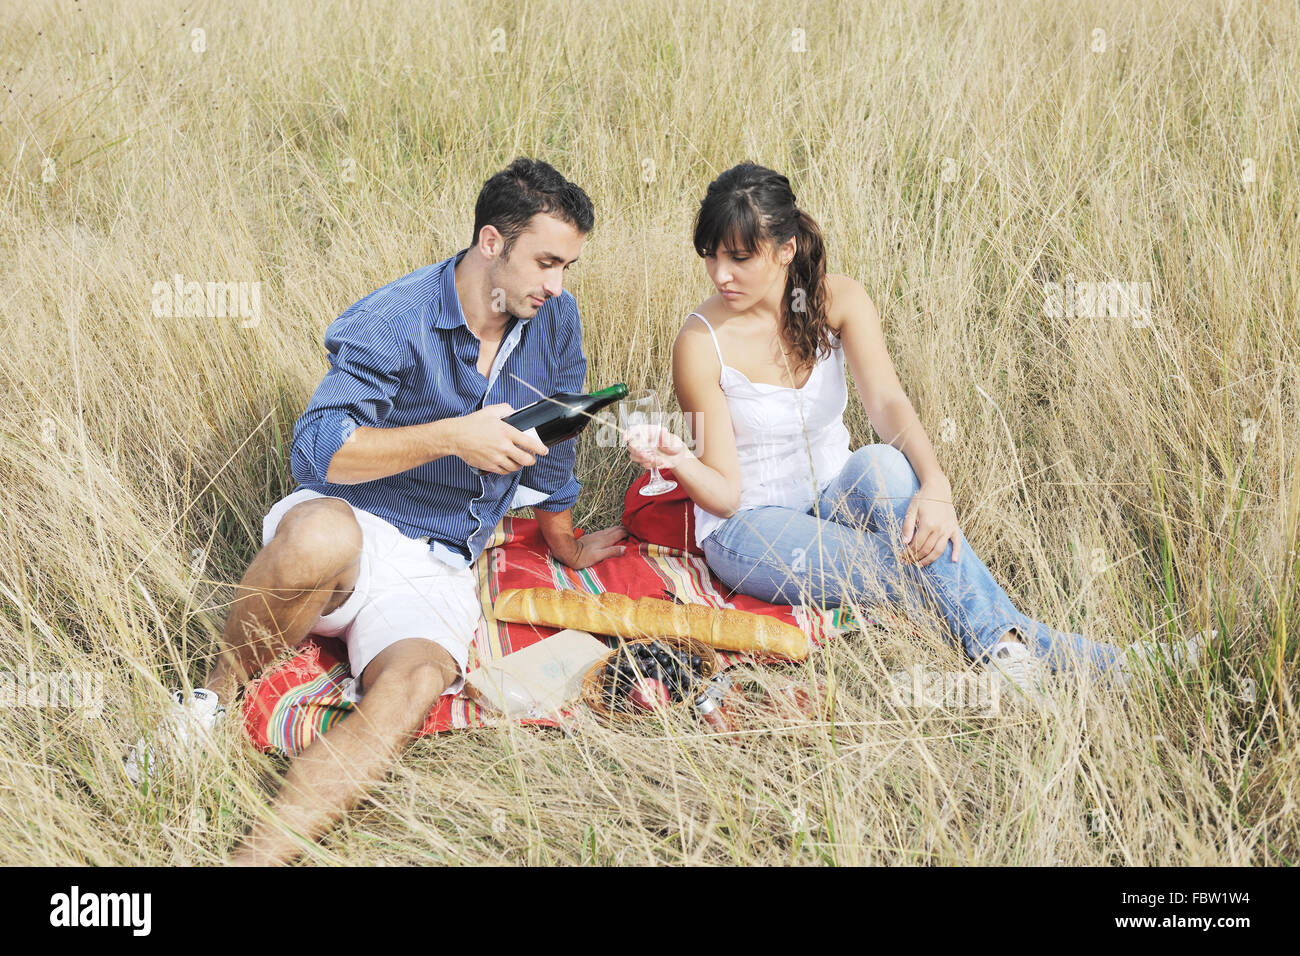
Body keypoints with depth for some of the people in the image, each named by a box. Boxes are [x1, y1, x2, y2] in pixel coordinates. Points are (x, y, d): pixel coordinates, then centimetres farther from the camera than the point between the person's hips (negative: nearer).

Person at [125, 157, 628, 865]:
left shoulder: (556, 319, 5)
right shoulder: (394, 321, -12)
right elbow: (315, 452, -19)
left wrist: (565, 545, 34)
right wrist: (451, 437, -24)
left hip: (435, 567, 4)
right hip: (349, 524, -4)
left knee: (415, 682, -32)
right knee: (321, 534, -42)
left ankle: (259, 853, -42)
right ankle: (214, 697, -14)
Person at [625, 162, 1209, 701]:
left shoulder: (837, 302, -7)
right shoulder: (701, 343, -16)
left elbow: (887, 403, -22)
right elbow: (725, 492, -15)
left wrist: (935, 486, -41)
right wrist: (679, 462, -38)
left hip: (832, 500, 3)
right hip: (750, 529, -3)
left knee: (882, 464, -33)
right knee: (917, 566, -29)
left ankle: (1004, 653, -35)